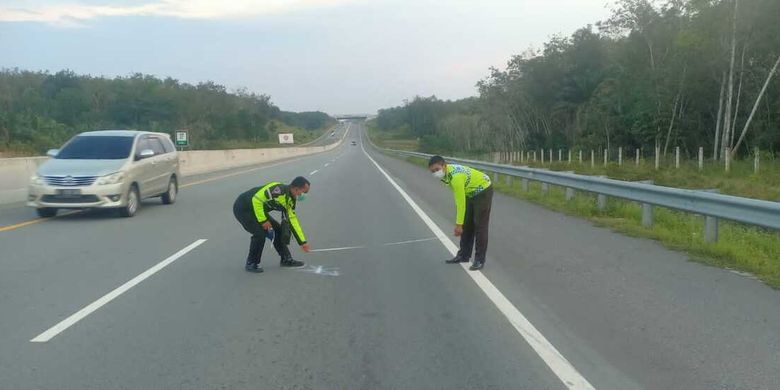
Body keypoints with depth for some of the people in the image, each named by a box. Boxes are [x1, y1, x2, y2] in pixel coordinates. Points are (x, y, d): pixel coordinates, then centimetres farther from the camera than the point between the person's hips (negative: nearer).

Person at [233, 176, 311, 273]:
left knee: (278, 229, 6)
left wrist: (302, 242, 8)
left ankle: (286, 259, 17)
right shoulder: (278, 189, -29)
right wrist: (263, 220, -24)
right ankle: (251, 264, -3)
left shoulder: (290, 200, 0)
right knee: (260, 232, -21)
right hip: (242, 208, -9)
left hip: (257, 209, 9)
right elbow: (257, 200, -32)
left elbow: (293, 221, 8)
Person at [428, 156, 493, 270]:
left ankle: (479, 260, -3)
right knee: (467, 225, 10)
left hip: (483, 191, -9)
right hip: (470, 193, 9)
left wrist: (459, 224, -27)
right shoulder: (446, 172, -7)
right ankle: (463, 255, 17)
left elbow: (461, 202, -31)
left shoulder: (456, 176, -34)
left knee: (480, 226, -8)